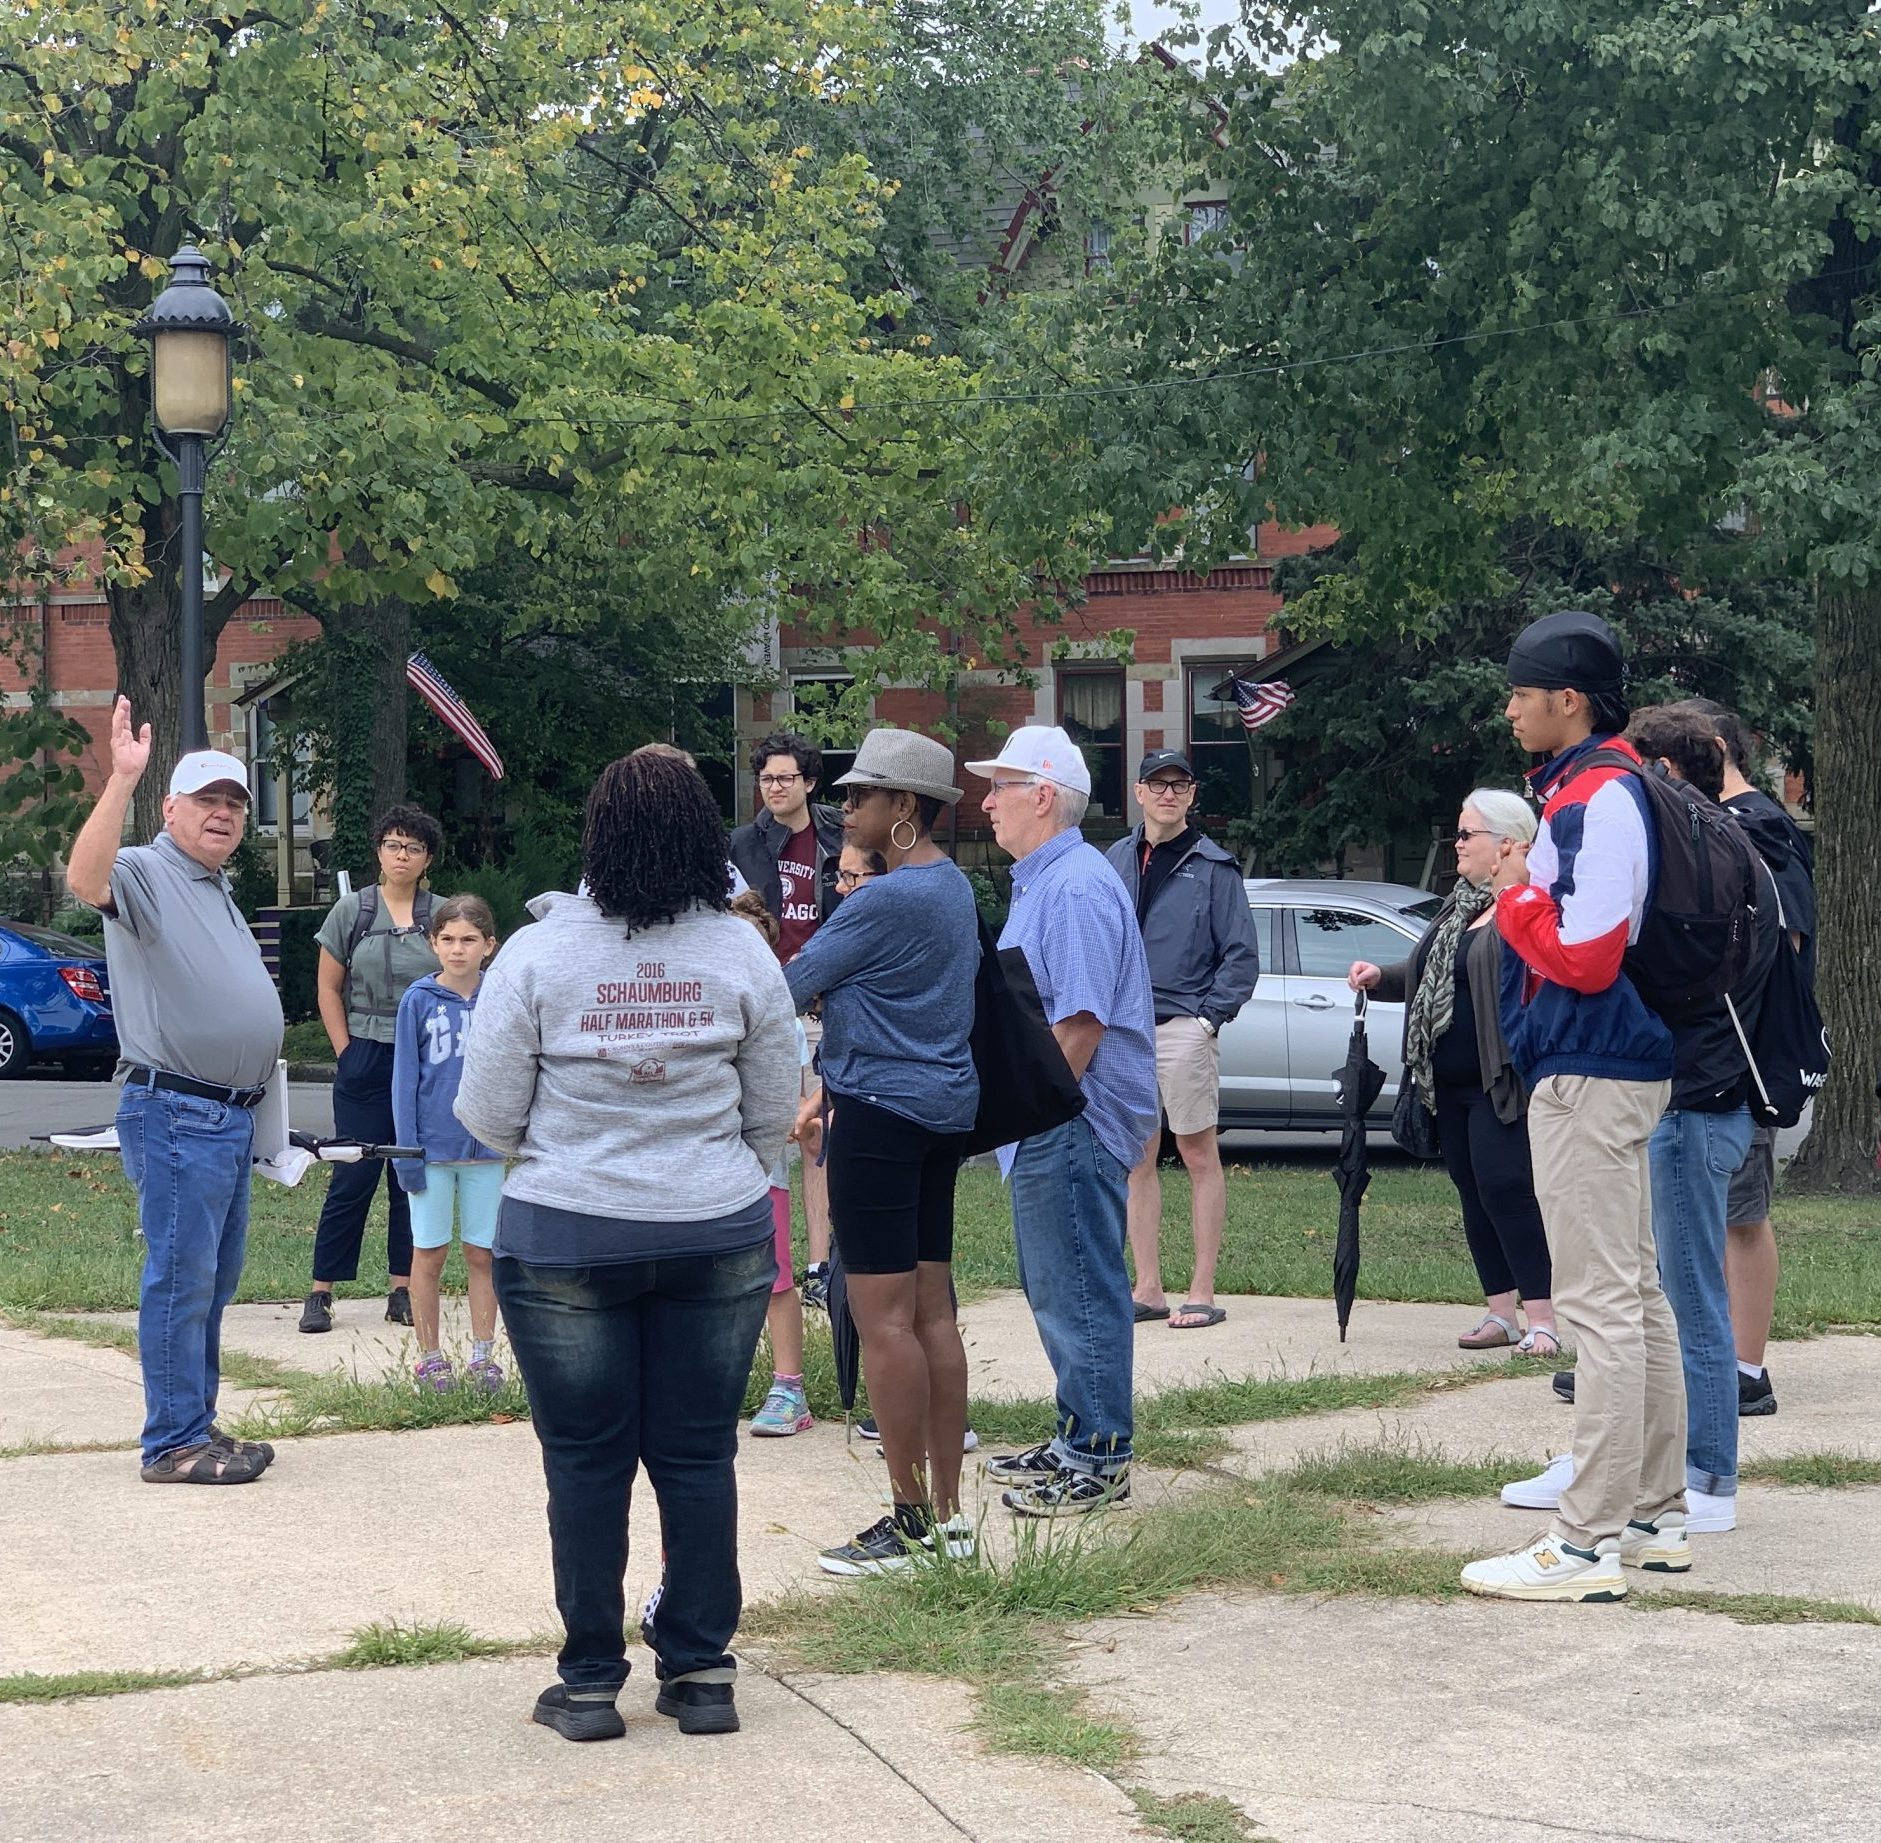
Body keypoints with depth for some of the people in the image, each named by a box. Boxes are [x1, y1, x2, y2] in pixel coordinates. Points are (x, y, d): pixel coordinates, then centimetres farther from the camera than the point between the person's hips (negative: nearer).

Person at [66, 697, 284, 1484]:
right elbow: (85, 878, -33)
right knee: (180, 1277, -8)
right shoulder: (147, 874, -9)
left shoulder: (215, 892, 20)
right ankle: (173, 1443, -5)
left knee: (215, 1279, 14)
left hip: (230, 1116, 10)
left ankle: (198, 1426, 21)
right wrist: (122, 779, -42)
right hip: (175, 1114, -10)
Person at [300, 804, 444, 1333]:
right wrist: (348, 1055, -1)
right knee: (354, 1176, -4)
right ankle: (321, 1292, 2)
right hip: (366, 1058, -2)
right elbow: (329, 991, 4)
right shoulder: (351, 911, 2)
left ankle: (402, 1290, 13)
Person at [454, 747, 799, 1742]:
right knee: (698, 1455, 10)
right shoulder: (742, 954, -3)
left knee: (585, 1461, 6)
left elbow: (489, 1118, -5)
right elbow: (774, 1116, 6)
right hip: (719, 1239, 2)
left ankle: (590, 1684, 12)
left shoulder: (538, 955, -9)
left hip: (566, 1239, -2)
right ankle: (701, 1672, 15)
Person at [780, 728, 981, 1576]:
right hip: (942, 1106, 10)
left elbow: (791, 987, -11)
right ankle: (947, 1512, 15)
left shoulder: (887, 900, -18)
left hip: (883, 1117, -10)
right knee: (931, 1310, 11)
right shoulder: (954, 888, 13)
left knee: (883, 1317, -5)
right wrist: (833, 1092, 22)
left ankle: (911, 1520, -2)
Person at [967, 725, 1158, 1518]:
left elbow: (1082, 1021, -23)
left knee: (1079, 1289, -6)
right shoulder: (1039, 881, 17)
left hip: (1071, 1122, -11)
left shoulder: (1077, 888, -17)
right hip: (1045, 1125, 11)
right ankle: (1078, 1438, 25)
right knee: (1056, 1287, 16)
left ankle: (1098, 1463, -2)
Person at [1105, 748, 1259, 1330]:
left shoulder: (1212, 866, -1)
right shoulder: (1117, 860, 11)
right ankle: (1148, 1289, 14)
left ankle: (1202, 1293, 2)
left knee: (1199, 1156, -1)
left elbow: (1241, 954, -2)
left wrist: (1210, 1017, -10)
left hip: (1184, 1027, -5)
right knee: (1138, 1160, 8)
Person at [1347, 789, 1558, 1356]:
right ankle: (1500, 1313, 18)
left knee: (1505, 1189, -12)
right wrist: (1382, 977, 12)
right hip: (1451, 1085, 9)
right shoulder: (1462, 906, 17)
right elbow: (1430, 974, 26)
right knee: (1473, 1193, 11)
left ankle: (1542, 1320, -7)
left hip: (1502, 1081, -9)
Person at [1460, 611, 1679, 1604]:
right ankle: (1654, 1516, 21)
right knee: (1635, 1295, 14)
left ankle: (1586, 1545, -9)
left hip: (1588, 1076, -11)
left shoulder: (1598, 798, -17)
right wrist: (1527, 899, 7)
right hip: (1610, 1070, 11)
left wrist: (1515, 899, -8)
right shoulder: (1589, 787, 15)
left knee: (1600, 1304, -10)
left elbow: (1582, 955, -22)